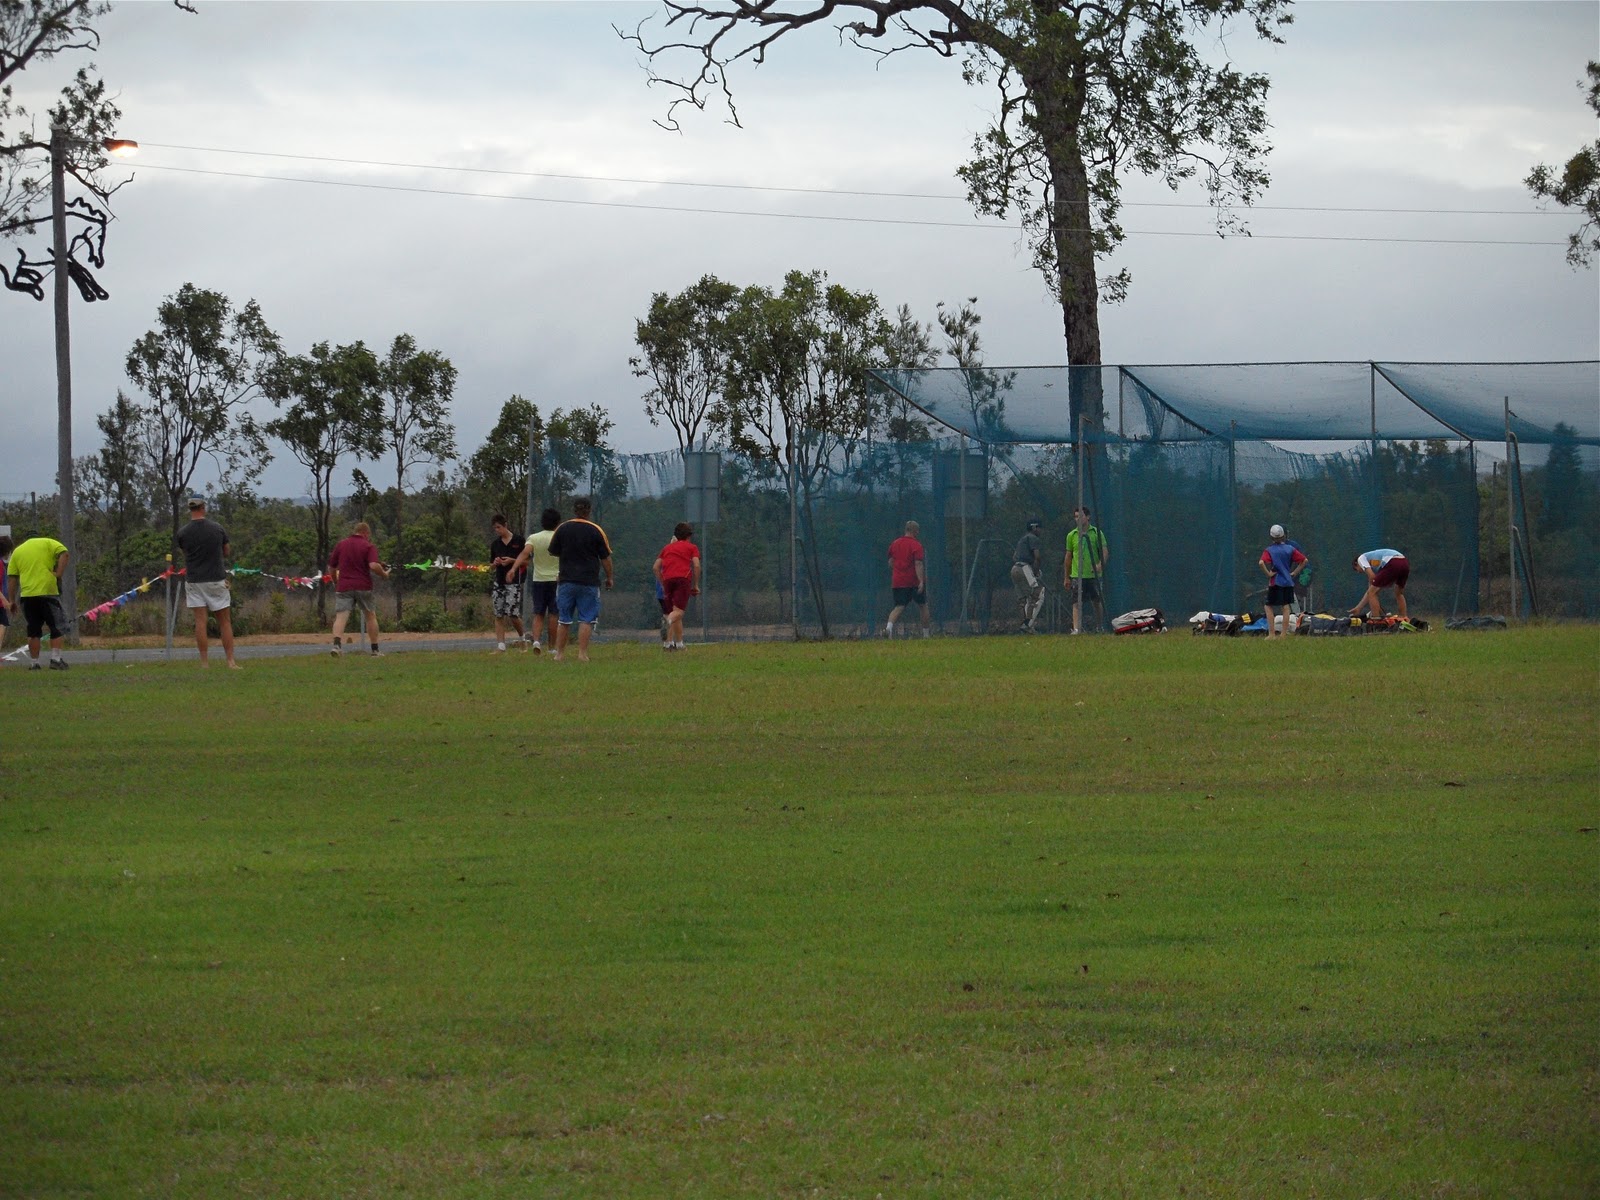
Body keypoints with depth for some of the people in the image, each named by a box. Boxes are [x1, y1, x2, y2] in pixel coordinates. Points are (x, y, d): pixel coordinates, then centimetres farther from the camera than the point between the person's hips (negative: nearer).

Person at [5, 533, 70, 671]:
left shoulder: (17, 551, 16)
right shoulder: (48, 543, 10)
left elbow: (11, 578, 12)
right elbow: (63, 553, -9)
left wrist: (12, 600, 15)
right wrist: (58, 573, -8)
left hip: (27, 596, 3)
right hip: (48, 592, -2)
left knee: (33, 631, 11)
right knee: (57, 627, 5)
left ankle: (34, 662, 10)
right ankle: (55, 659, -7)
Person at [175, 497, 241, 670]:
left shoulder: (183, 533, -6)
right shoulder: (217, 529, -4)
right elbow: (226, 551, 10)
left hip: (193, 580, 0)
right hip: (216, 579, 0)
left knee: (200, 621, 1)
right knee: (224, 621, 7)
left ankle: (204, 662, -2)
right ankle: (231, 660, 3)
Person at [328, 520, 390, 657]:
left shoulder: (341, 545, 11)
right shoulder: (369, 546, -1)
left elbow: (331, 567, 15)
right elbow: (374, 566, -17)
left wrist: (335, 581, 32)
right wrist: (384, 574, 2)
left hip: (343, 587, 2)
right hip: (363, 587, -2)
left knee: (341, 617, -9)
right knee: (371, 616, 15)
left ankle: (337, 644, -33)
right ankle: (375, 649, 19)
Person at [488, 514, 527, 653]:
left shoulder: (518, 540, -2)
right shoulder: (495, 544, 12)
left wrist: (512, 561, -13)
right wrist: (496, 563, -4)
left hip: (514, 582, -5)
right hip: (499, 582, 5)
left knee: (512, 615, -11)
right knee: (499, 616, 1)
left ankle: (522, 637, 15)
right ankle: (500, 646, 2)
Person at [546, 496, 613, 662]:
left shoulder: (562, 529, 1)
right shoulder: (596, 531, -4)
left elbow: (554, 552, 10)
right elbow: (605, 557, 0)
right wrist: (609, 577, 12)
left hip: (566, 580, 2)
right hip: (589, 581, -2)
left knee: (563, 620, 8)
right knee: (586, 620, 0)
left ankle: (559, 653, 8)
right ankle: (582, 654, -6)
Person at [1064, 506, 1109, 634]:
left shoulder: (1096, 533, 3)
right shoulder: (1071, 535, 8)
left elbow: (1105, 552, -1)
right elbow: (1068, 557, 13)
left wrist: (1100, 565, -20)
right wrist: (1066, 577, 12)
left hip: (1094, 574, -1)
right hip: (1077, 575, 1)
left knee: (1097, 602, 7)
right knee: (1077, 603, -9)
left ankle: (1100, 627, 18)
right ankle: (1076, 629, -16)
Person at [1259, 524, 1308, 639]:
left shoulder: (1269, 550, -6)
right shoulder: (1290, 549, 2)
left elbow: (1262, 563, -24)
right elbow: (1304, 560, 3)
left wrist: (1268, 574, -11)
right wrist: (1295, 572, 8)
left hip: (1275, 582, -3)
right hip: (1288, 582, 3)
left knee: (1269, 607, 6)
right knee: (1286, 608, 8)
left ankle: (1272, 633, -3)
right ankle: (1284, 633, 8)